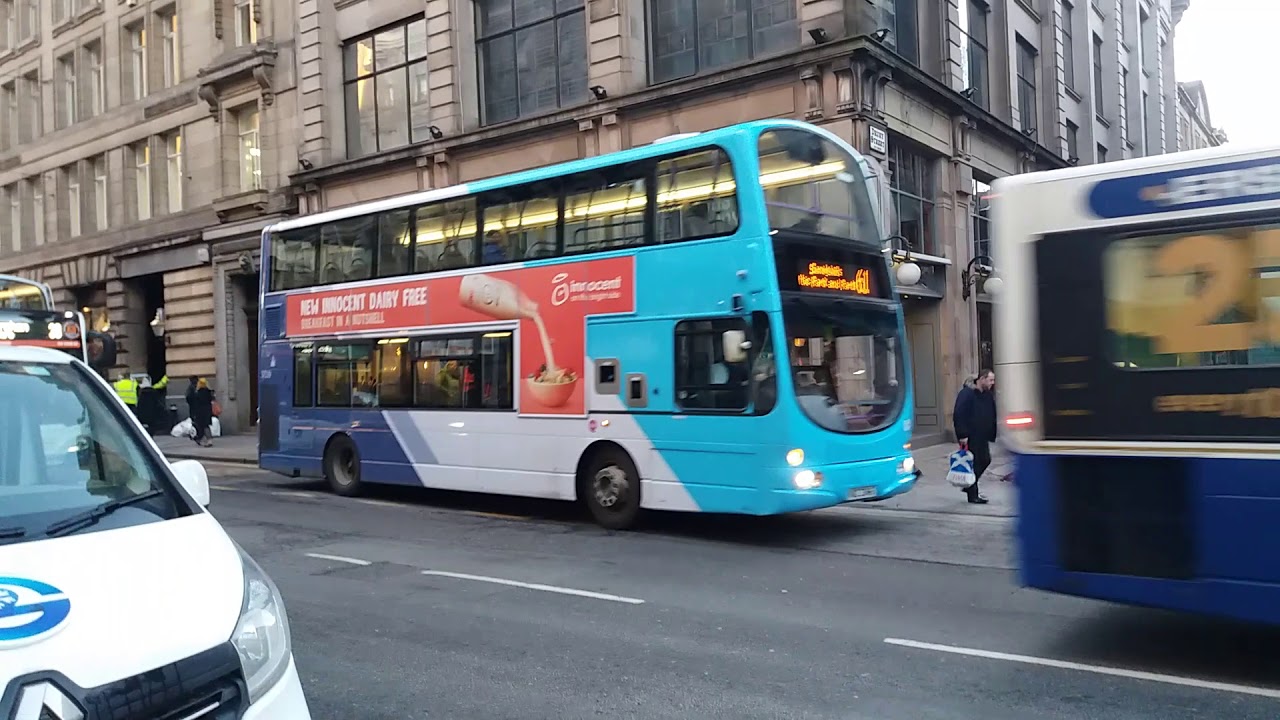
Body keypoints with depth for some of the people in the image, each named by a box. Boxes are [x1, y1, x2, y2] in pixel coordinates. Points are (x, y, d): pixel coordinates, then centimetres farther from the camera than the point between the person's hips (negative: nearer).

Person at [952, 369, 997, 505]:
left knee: (985, 460, 11)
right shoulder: (966, 393, -15)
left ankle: (970, 486, 27)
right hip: (969, 437, -8)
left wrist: (991, 435, 7)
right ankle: (973, 495, 6)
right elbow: (959, 416, -20)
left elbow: (991, 416, 16)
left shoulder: (988, 395, 10)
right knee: (972, 463, -3)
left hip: (982, 436, 8)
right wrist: (962, 435, -23)